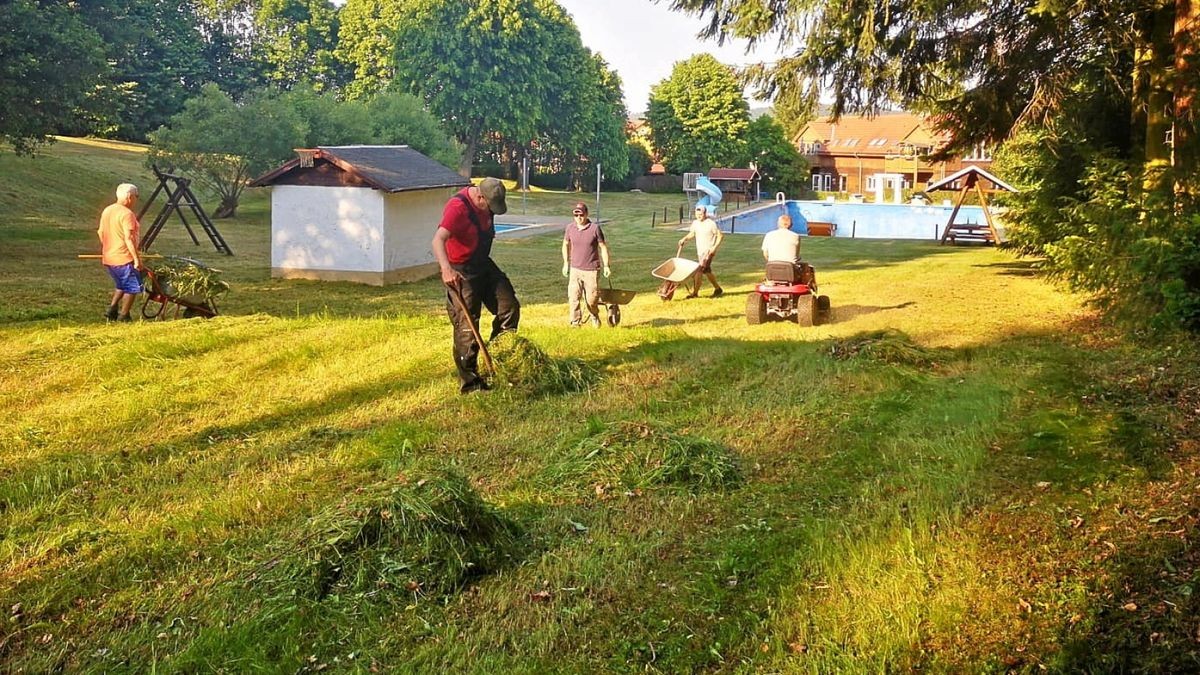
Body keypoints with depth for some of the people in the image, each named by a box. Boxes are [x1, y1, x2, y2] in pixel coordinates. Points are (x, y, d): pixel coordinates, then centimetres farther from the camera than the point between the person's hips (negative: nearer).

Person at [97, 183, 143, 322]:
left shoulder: (107, 210, 11)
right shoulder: (127, 214, -17)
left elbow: (101, 233, 17)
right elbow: (128, 238, -23)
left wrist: (102, 254, 26)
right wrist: (137, 258, -21)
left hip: (108, 258, 9)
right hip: (124, 258, -9)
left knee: (121, 286, 25)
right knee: (132, 287, 5)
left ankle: (112, 310, 14)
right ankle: (123, 316, 6)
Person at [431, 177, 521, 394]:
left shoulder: (487, 203, 0)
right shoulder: (457, 207, -26)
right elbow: (438, 239, -39)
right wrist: (446, 268, -54)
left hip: (483, 265, 8)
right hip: (461, 273, -8)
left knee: (509, 307, 5)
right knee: (467, 326, -5)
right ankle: (469, 381, 3)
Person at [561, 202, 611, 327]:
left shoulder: (595, 228, -9)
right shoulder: (570, 228, -1)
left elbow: (603, 246, -2)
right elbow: (566, 244, 16)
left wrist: (606, 266, -3)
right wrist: (566, 263, 15)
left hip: (591, 270, -2)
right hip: (575, 269, 2)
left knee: (591, 298, 4)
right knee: (573, 297, -7)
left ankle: (595, 317, 34)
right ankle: (575, 323, 3)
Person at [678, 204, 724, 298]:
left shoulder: (711, 224, -13)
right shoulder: (695, 223, 6)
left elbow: (720, 236, -10)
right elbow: (692, 234, 20)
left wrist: (715, 247, -19)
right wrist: (684, 239, 4)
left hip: (709, 251, -7)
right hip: (700, 251, 7)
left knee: (700, 270, -14)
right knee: (706, 271, 14)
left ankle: (695, 292, -8)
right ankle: (718, 289, 29)